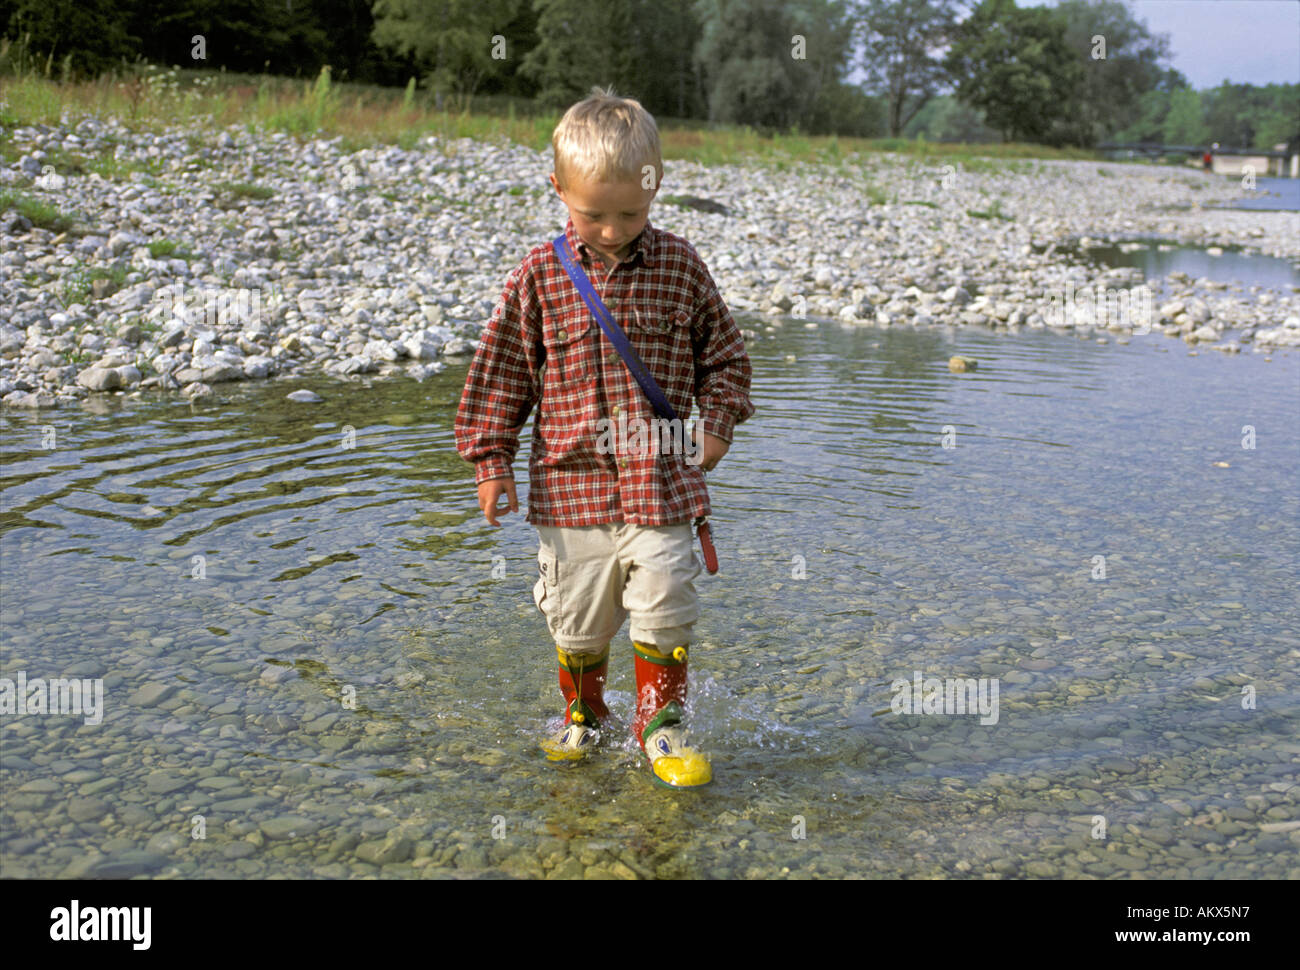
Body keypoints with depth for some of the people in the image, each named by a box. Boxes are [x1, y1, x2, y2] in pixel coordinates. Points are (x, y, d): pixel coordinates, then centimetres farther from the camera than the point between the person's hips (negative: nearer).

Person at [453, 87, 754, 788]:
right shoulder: (539, 276, -3)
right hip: (570, 483, 0)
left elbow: (722, 351, 12)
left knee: (665, 611, 2)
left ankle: (659, 722, 23)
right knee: (576, 618, 12)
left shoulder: (680, 266, 0)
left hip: (662, 482, 0)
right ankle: (582, 713, 36)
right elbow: (499, 371, 2)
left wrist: (717, 421, 0)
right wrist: (491, 462, 0)